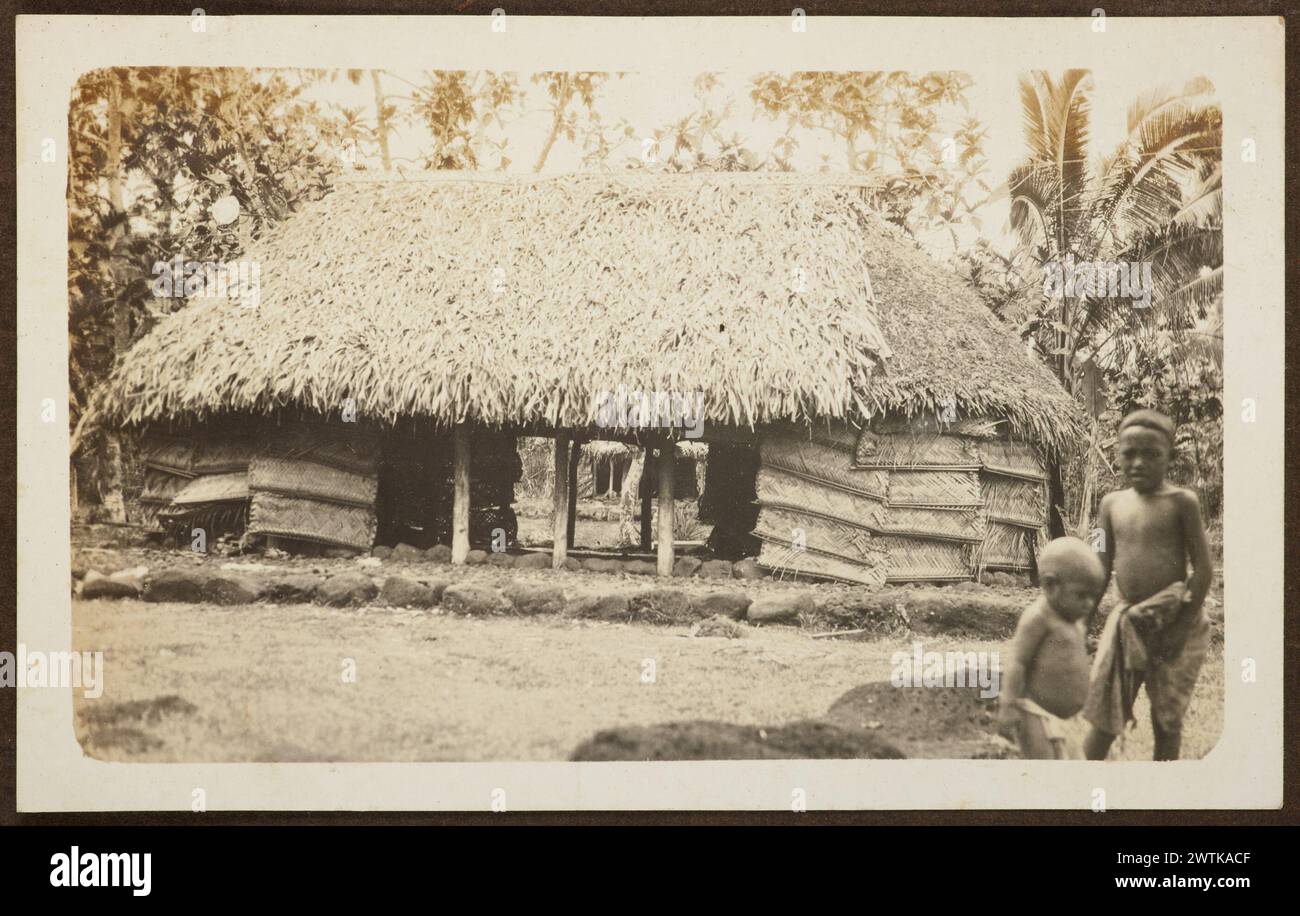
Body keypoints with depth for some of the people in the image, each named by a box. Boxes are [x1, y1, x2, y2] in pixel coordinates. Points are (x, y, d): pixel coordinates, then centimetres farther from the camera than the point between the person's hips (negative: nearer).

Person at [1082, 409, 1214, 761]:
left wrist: (1181, 626, -14)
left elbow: (1204, 569, -10)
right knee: (1103, 715, 3)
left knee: (1167, 719, 6)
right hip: (1126, 622, 4)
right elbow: (1101, 569, 11)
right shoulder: (1112, 504, 6)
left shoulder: (1181, 501, -8)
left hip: (1173, 621, -4)